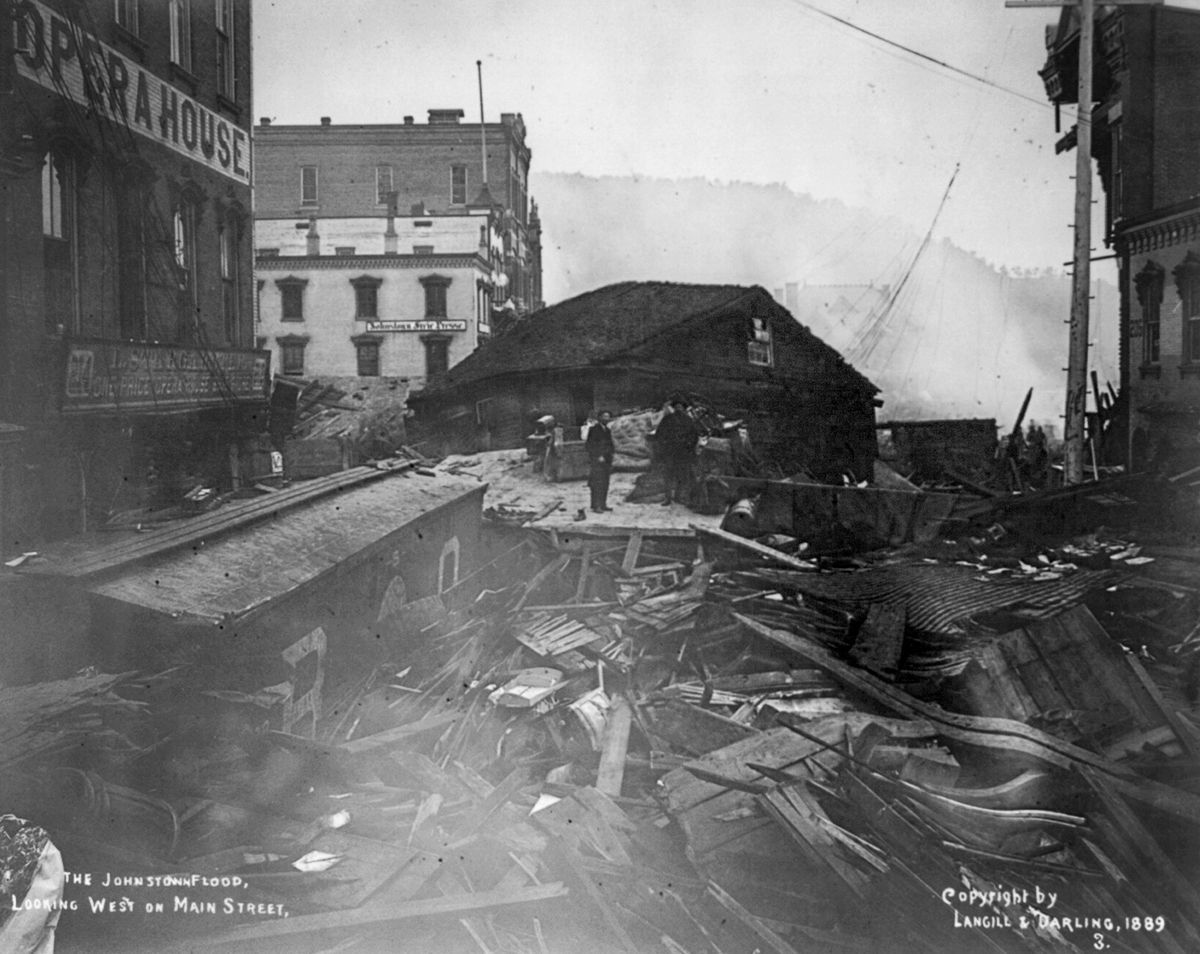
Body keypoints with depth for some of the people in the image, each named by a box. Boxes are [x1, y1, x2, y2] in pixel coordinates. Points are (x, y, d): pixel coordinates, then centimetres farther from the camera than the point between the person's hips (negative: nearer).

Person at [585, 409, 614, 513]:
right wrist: (598, 456, -15)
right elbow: (589, 445, -11)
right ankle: (595, 506, -9)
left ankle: (603, 505, 12)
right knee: (597, 484, -10)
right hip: (596, 461, -7)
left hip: (606, 461, 8)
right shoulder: (594, 429, -6)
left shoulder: (607, 430, 17)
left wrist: (610, 461, 17)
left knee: (605, 484, 6)